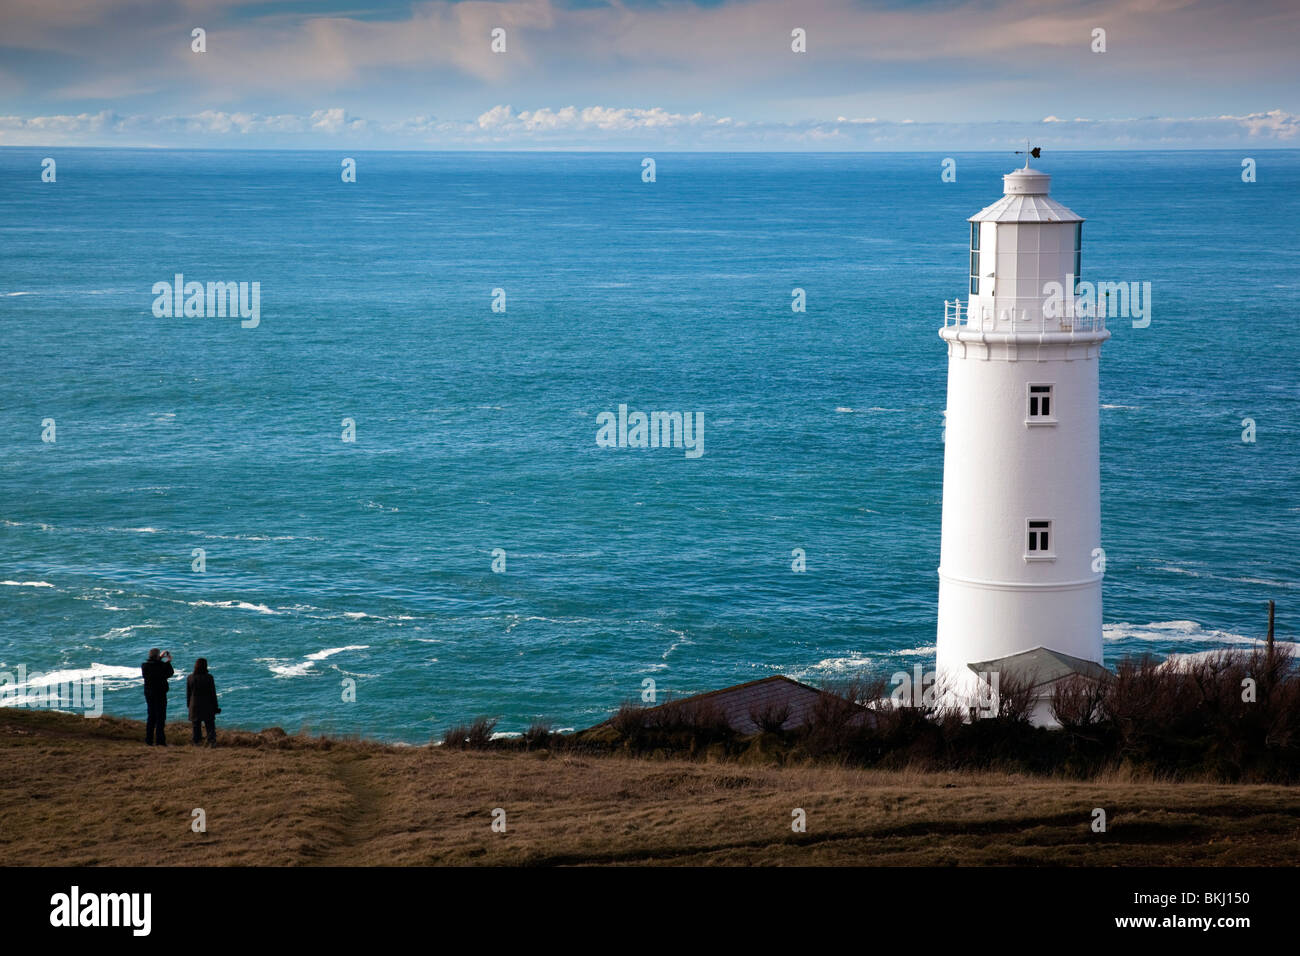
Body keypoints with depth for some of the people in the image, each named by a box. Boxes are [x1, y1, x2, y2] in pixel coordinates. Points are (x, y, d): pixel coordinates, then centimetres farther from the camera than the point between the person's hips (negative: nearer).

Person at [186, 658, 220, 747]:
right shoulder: (209, 677, -11)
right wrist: (215, 706, 2)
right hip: (207, 706, -2)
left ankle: (197, 741, 13)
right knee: (210, 725, 3)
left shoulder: (190, 678, -4)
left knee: (196, 725, 12)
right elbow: (213, 693, -6)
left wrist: (188, 705, 14)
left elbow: (188, 694, 2)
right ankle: (211, 741, -8)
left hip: (194, 706, 2)